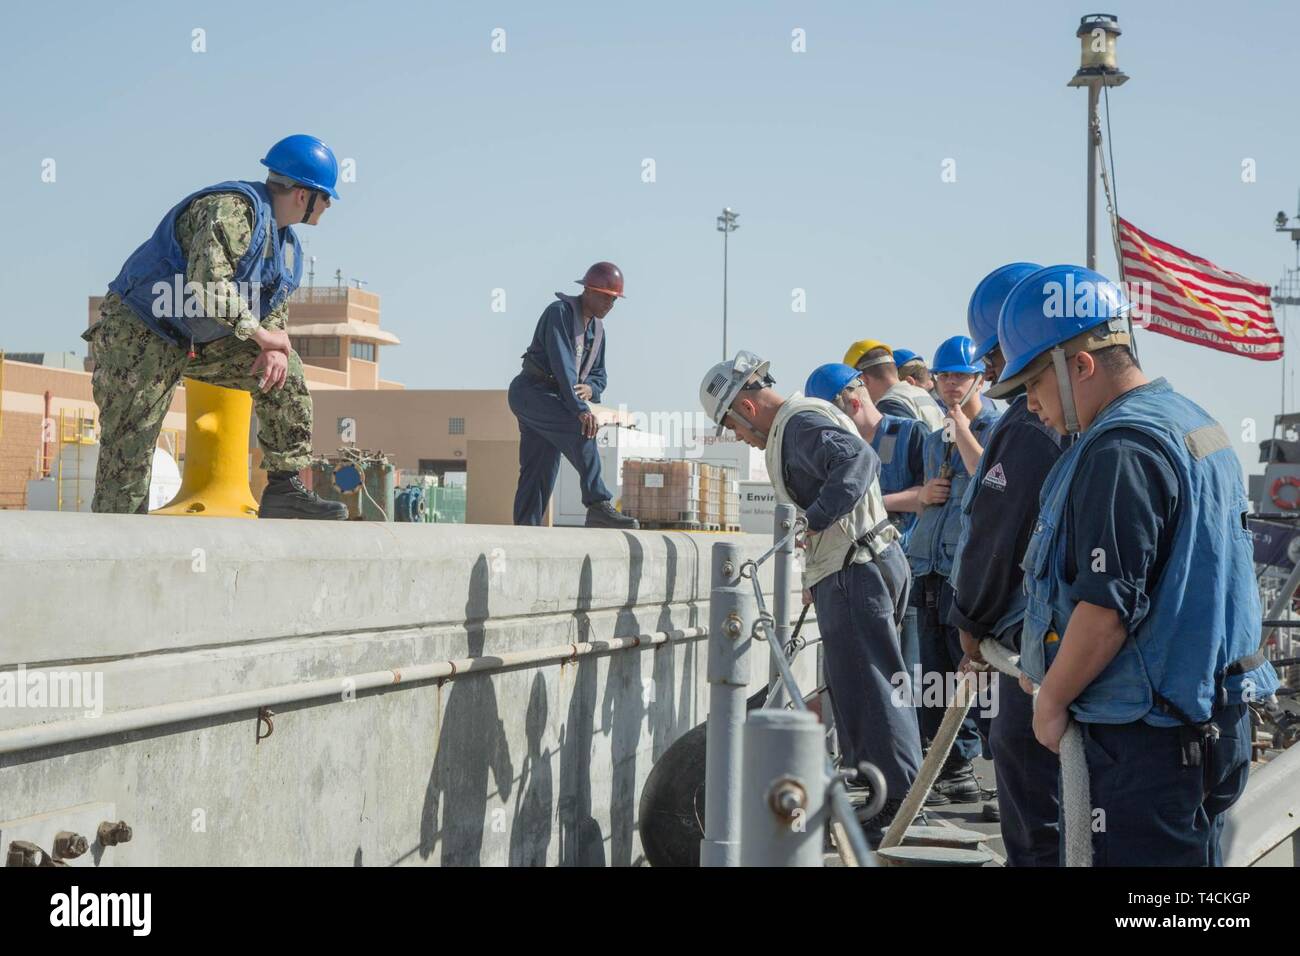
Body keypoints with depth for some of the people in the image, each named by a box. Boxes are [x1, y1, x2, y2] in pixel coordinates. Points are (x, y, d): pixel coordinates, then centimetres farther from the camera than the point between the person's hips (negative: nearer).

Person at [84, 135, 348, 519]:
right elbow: (207, 284, -34)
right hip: (139, 335, -9)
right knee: (128, 456, -9)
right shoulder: (233, 209, -22)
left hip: (197, 340, 9)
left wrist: (275, 348, -11)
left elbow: (275, 308, 12)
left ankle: (284, 491, -2)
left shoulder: (286, 246, 9)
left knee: (285, 372, -3)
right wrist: (261, 335, -25)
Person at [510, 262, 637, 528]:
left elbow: (599, 375, 17)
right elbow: (562, 364, -25)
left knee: (542, 471, 3)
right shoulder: (560, 312, -13)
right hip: (530, 390, -9)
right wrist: (580, 409, -34)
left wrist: (590, 388, -9)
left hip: (552, 399, 9)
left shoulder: (597, 328, 14)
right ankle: (598, 506, -35)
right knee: (580, 429, -28)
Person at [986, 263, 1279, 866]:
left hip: (1146, 737, -11)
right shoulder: (1192, 421, 15)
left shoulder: (1119, 451, -18)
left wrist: (1050, 702, -11)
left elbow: (1108, 605, -23)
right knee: (1193, 855, 16)